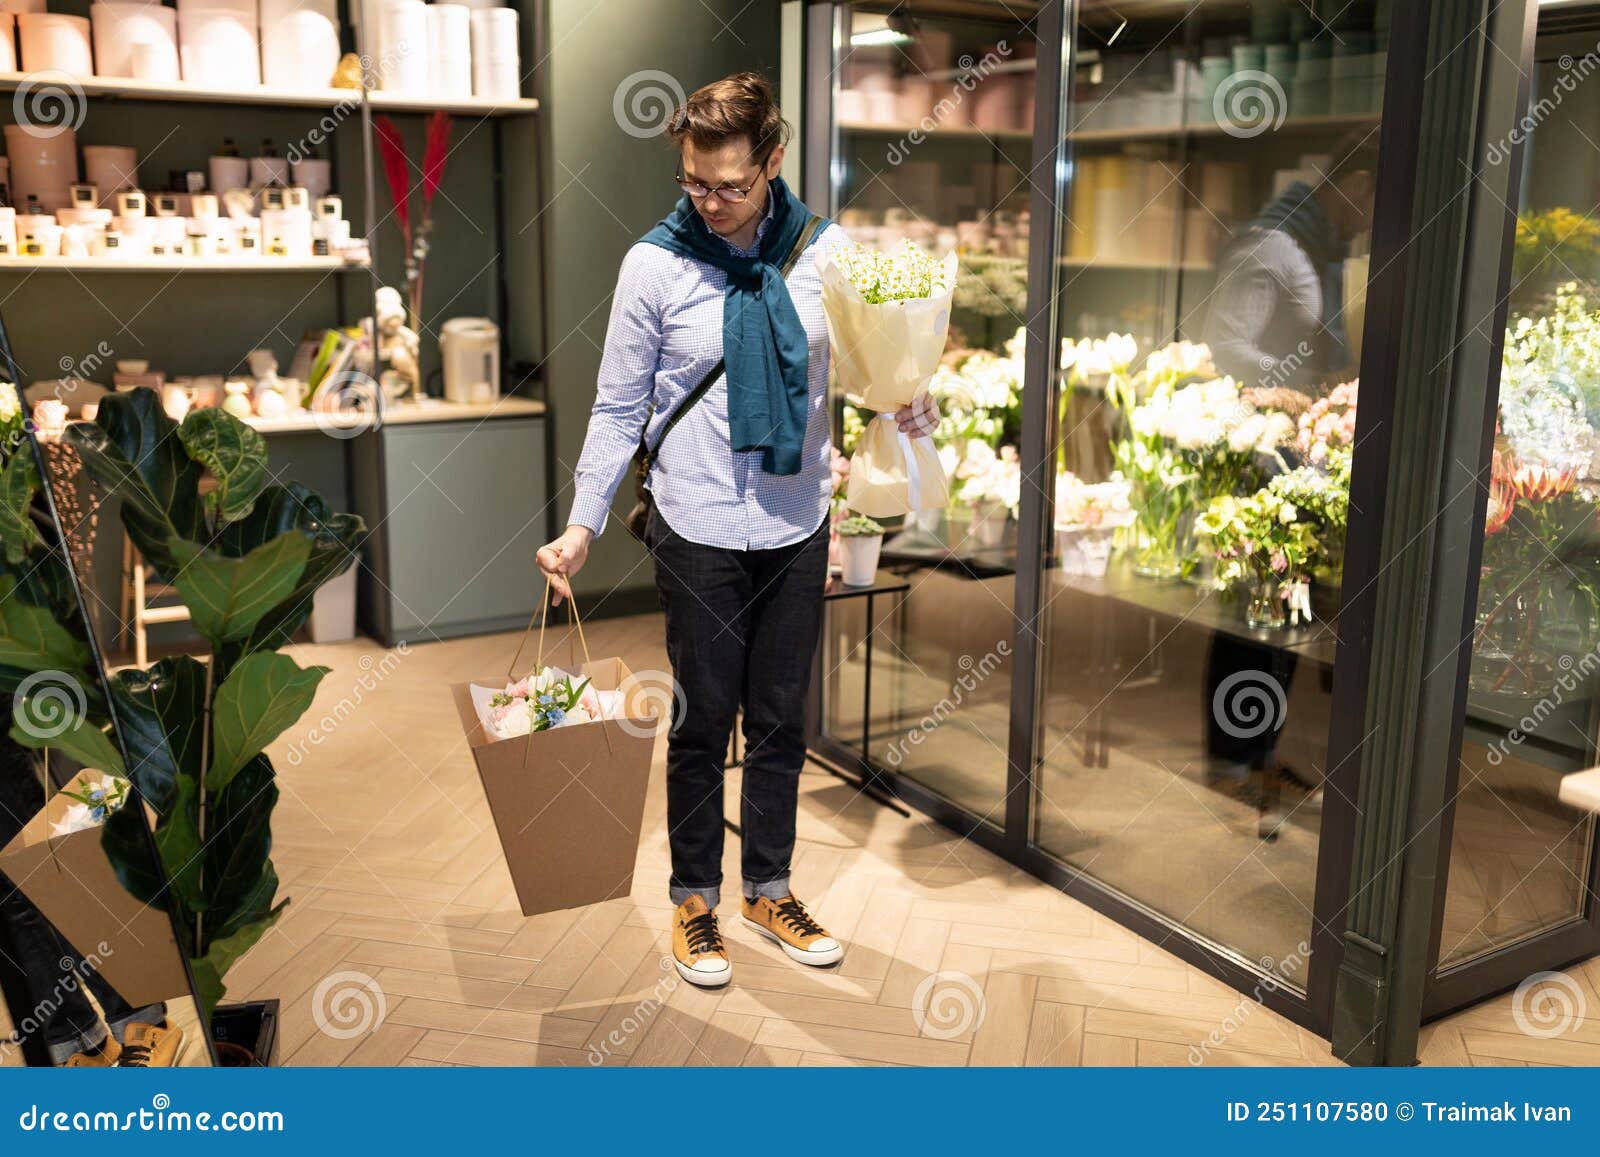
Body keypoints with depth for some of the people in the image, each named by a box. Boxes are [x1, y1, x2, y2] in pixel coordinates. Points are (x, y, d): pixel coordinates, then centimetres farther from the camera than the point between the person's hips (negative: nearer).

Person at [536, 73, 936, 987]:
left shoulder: (826, 251, -2)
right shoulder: (656, 263, -8)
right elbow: (619, 408, -3)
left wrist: (908, 408, -15)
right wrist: (583, 524, -9)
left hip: (799, 528, 3)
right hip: (700, 534, -3)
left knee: (782, 720, 14)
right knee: (704, 721, 8)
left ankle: (771, 888, 32)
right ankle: (695, 899, 27)